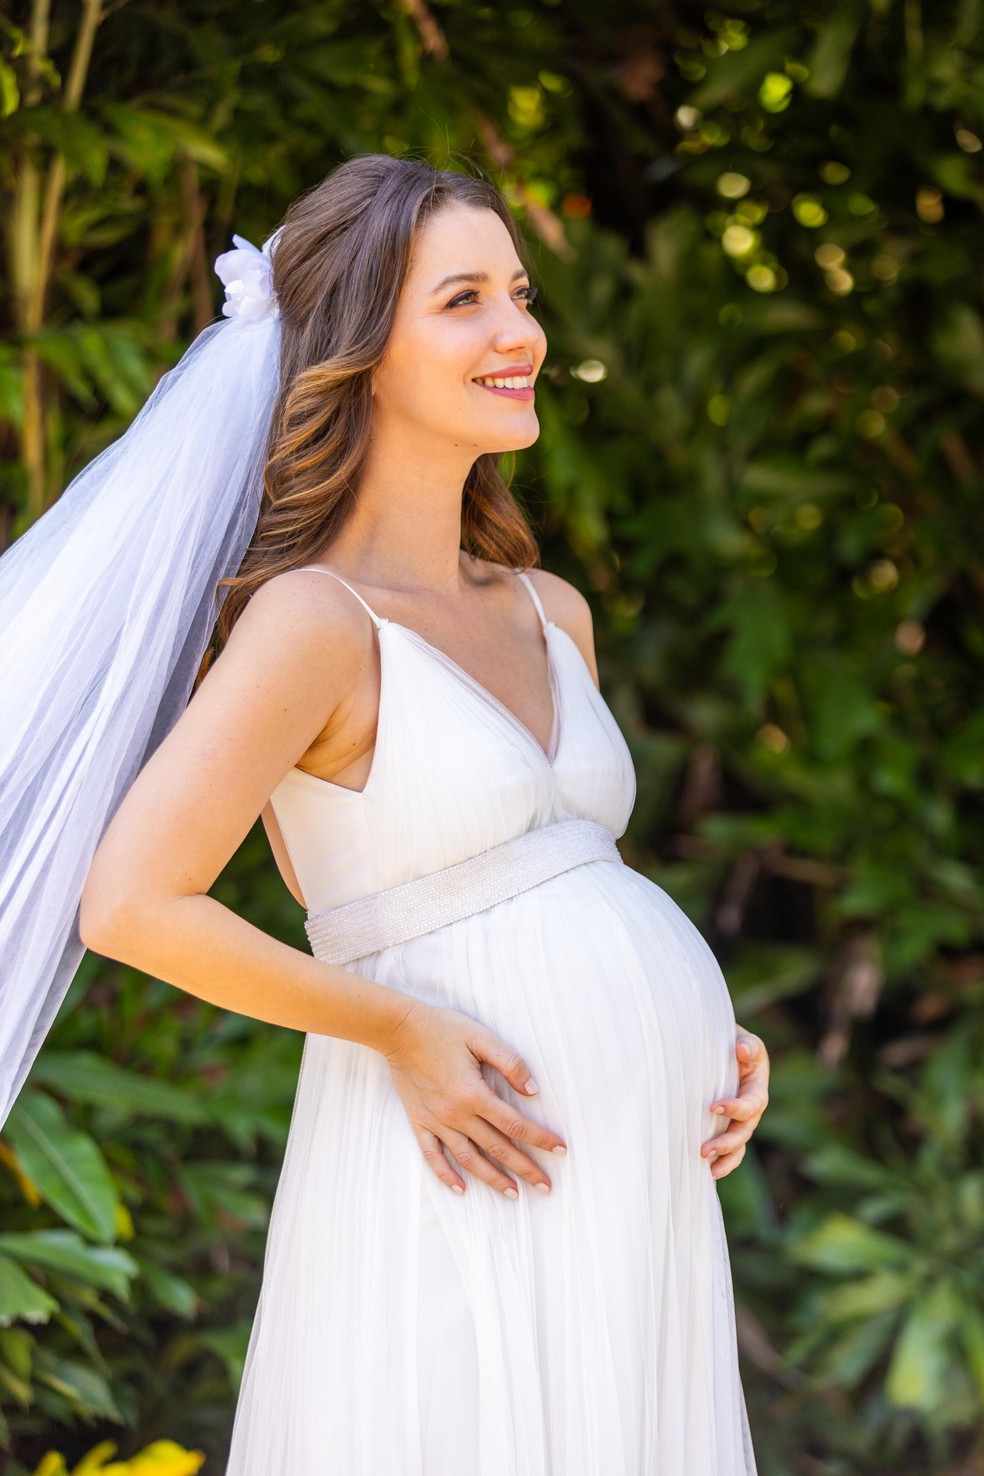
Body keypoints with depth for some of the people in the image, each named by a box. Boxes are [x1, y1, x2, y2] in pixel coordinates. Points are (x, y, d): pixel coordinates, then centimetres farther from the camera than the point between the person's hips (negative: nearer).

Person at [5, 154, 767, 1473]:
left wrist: (708, 1043, 7)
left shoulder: (552, 615, 12)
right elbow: (132, 907, -18)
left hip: (640, 1186, 8)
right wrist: (399, 1032, -12)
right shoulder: (316, 619, -12)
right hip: (470, 1195, -8)